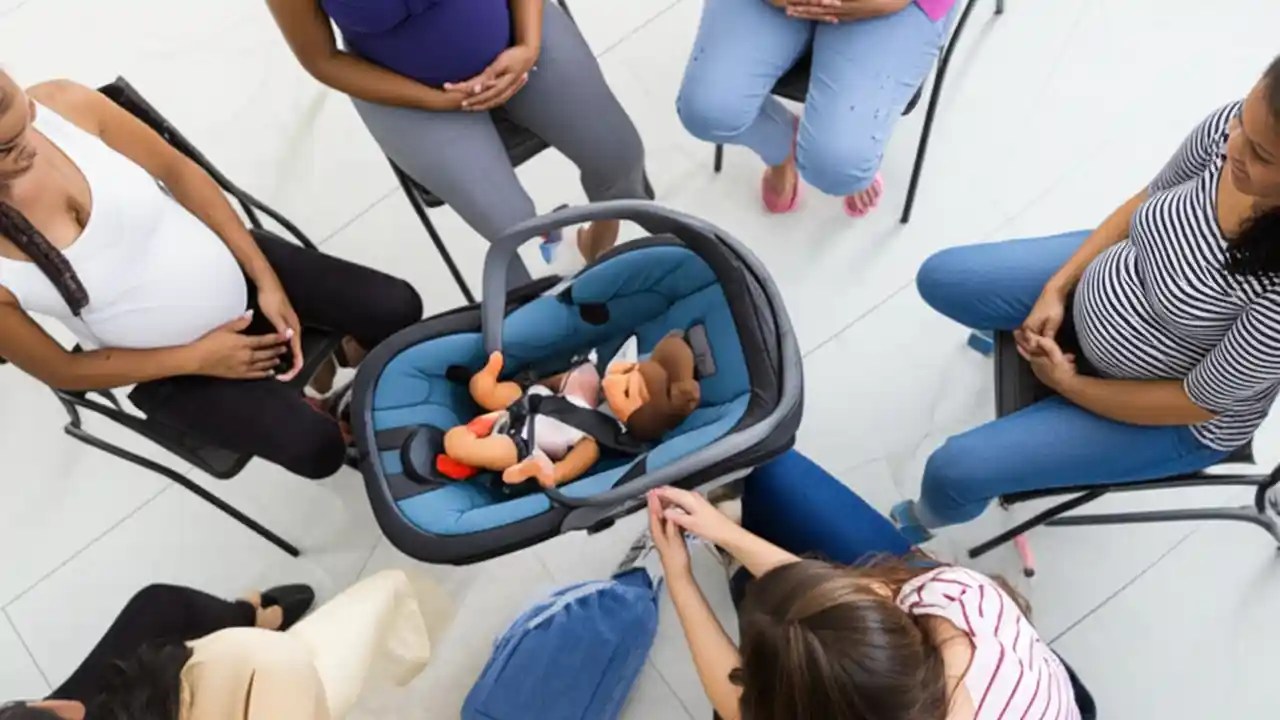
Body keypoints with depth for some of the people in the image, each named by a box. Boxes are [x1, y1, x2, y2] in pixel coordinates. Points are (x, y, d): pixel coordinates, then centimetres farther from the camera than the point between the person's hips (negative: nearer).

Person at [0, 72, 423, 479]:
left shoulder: (63, 104, -22)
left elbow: (179, 172, -8)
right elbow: (63, 371, -13)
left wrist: (266, 279, -9)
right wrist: (196, 359, -16)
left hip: (233, 268, 3)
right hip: (169, 363, -2)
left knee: (398, 308, -6)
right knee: (315, 446, -17)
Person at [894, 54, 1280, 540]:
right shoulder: (1230, 127, -25)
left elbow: (1200, 403, -24)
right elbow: (1146, 202, -3)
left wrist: (1067, 384, -14)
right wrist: (1057, 288, -10)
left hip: (1180, 419, -5)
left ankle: (928, 518, 33)